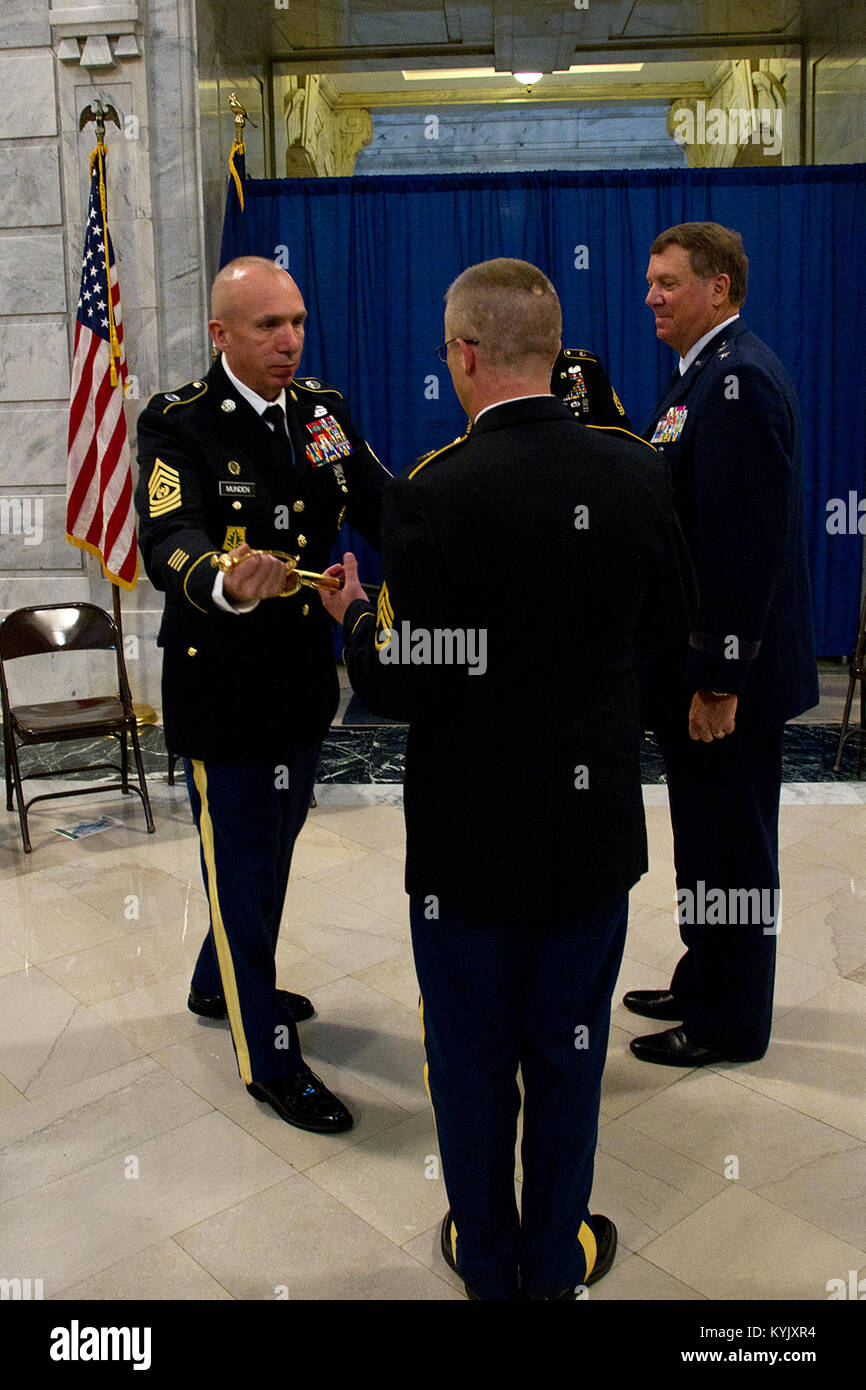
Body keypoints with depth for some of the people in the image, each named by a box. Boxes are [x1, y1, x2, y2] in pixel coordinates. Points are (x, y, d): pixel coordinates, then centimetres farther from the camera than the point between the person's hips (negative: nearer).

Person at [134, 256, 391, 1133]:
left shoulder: (323, 410, 3)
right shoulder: (178, 425, -14)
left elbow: (383, 512, -7)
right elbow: (166, 544, -30)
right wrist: (225, 585, -52)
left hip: (304, 680, 7)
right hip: (223, 689, -6)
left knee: (273, 847, 22)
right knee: (241, 864, 5)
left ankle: (221, 985, 48)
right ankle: (269, 1060, 22)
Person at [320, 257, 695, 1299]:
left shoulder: (430, 498, -21)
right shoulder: (634, 472, -8)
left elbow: (400, 688, -19)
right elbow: (667, 621, 5)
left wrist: (353, 615, 1)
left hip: (471, 835, -3)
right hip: (595, 827, 4)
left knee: (471, 1057, 18)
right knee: (567, 1049, 20)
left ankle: (486, 1256, 38)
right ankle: (555, 1259, 39)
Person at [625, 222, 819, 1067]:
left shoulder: (741, 379, -18)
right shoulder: (707, 374, 14)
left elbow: (749, 543, -24)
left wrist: (720, 677, -23)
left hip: (728, 668, -10)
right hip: (695, 656, 10)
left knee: (729, 848, 4)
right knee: (708, 836, 20)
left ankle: (730, 1023, 20)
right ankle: (704, 985, 36)